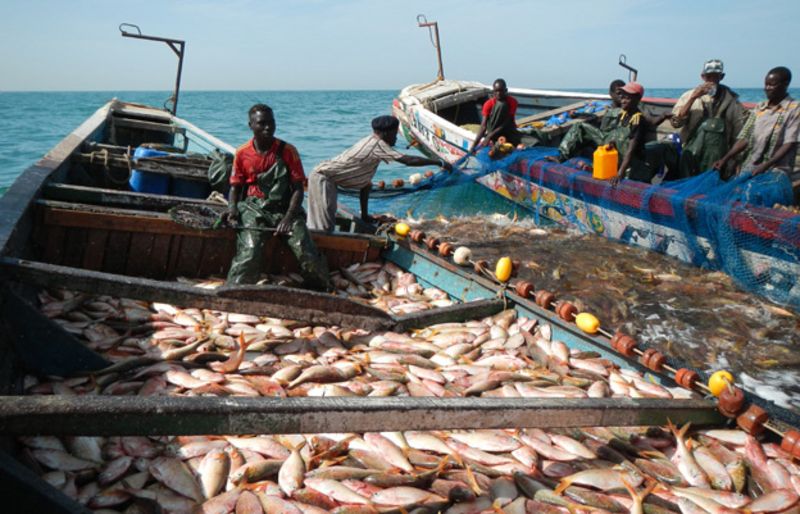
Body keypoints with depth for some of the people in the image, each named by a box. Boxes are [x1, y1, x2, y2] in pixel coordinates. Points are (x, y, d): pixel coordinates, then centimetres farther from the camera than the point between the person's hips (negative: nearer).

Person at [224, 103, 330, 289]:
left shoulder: (287, 151, -1)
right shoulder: (242, 153, 4)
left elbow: (298, 189, -3)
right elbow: (235, 187, 13)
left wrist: (288, 218, -16)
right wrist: (233, 209, -8)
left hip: (284, 207, 0)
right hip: (253, 208, 1)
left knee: (306, 251, -18)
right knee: (249, 252, -26)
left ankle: (323, 292, 6)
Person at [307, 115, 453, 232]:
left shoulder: (371, 142, 11)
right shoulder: (377, 146, -18)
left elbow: (365, 184, 14)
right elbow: (408, 160, -26)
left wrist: (365, 215, 16)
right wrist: (439, 162, -20)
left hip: (326, 178, 10)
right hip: (322, 178, -10)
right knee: (323, 228, -12)